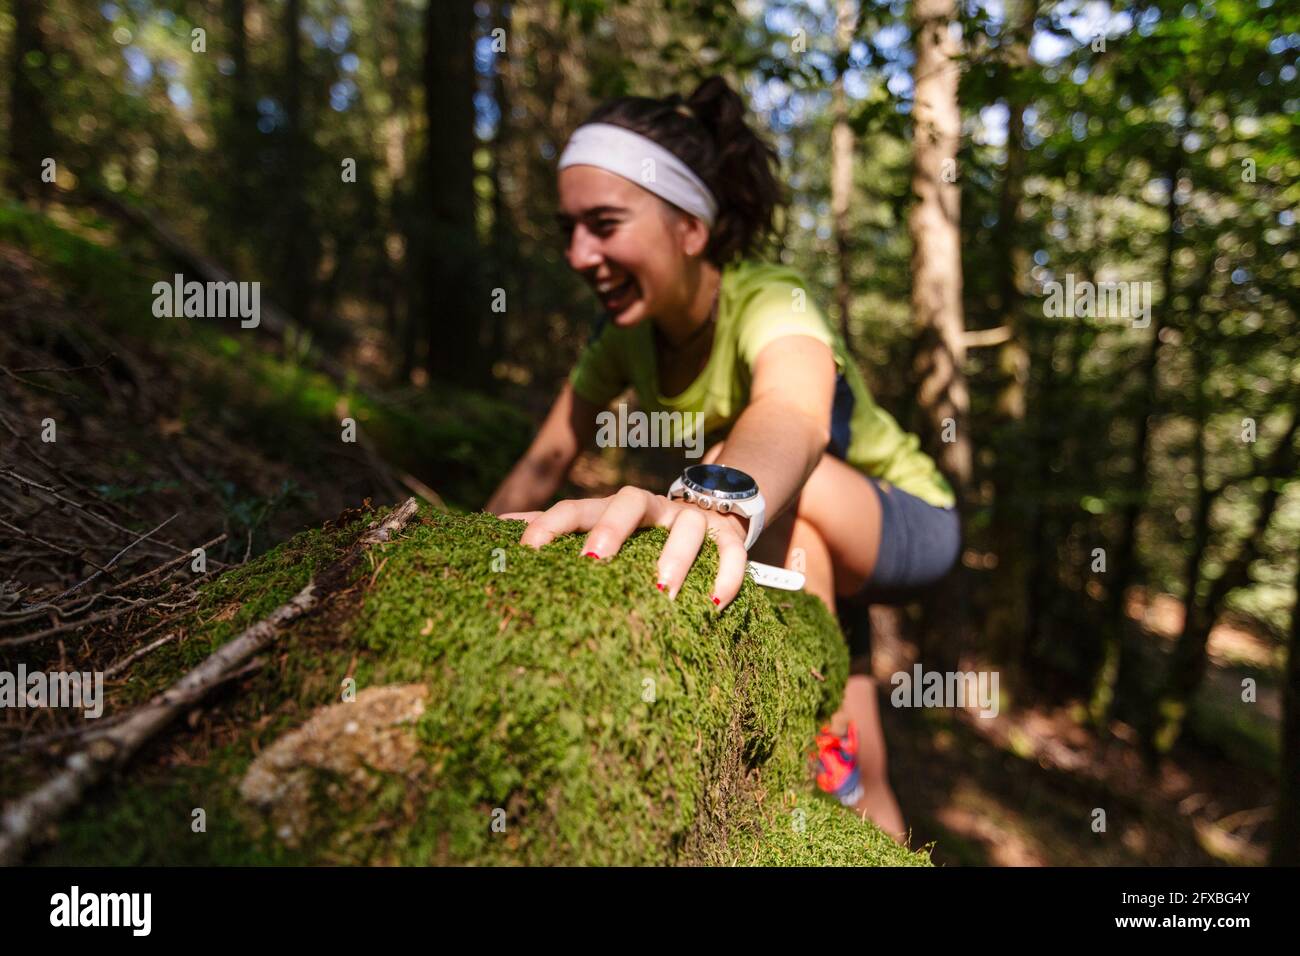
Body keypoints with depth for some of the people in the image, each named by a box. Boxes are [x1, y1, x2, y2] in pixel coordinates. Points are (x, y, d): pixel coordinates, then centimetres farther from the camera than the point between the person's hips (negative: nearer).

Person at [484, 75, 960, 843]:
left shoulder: (769, 301, -33)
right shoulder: (629, 331, -13)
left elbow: (794, 415, -57)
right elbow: (546, 462, -11)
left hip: (906, 527, -6)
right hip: (807, 548, 6)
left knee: (757, 471, -38)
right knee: (863, 782, 11)